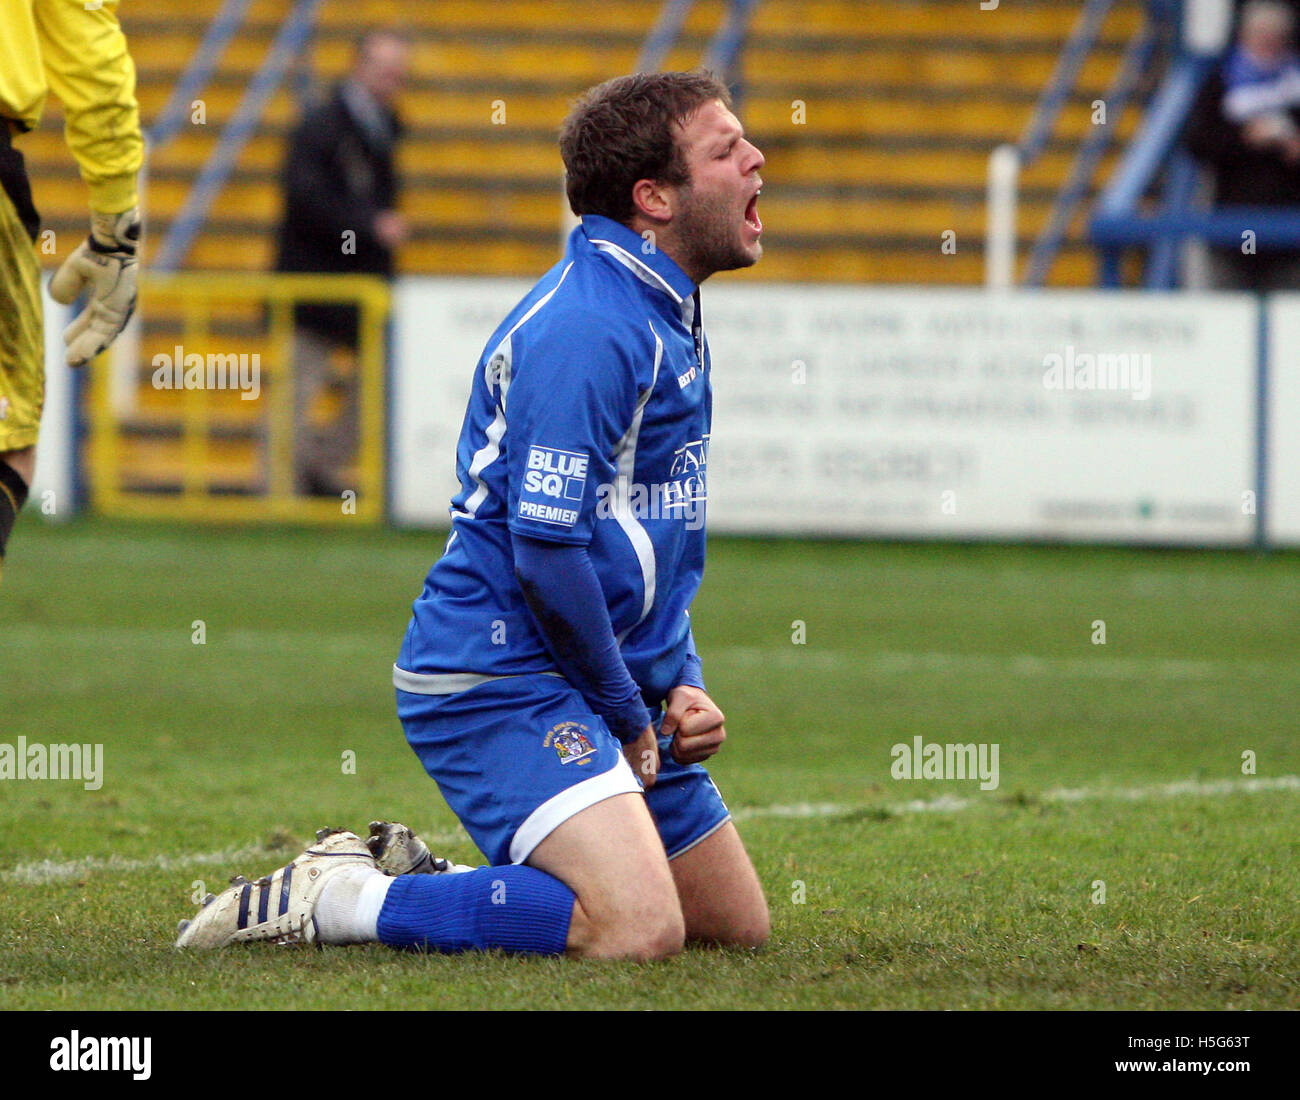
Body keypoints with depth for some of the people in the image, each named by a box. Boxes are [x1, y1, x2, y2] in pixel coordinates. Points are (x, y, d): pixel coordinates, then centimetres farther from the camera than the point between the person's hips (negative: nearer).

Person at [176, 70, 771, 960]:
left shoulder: (670, 317, 16)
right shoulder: (586, 328, -18)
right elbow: (547, 551, -24)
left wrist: (681, 685, 10)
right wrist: (627, 714, -13)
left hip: (609, 683, 10)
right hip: (500, 680, -10)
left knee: (739, 923, 12)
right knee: (640, 928, -26)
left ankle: (413, 877, 16)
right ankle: (329, 902, -14)